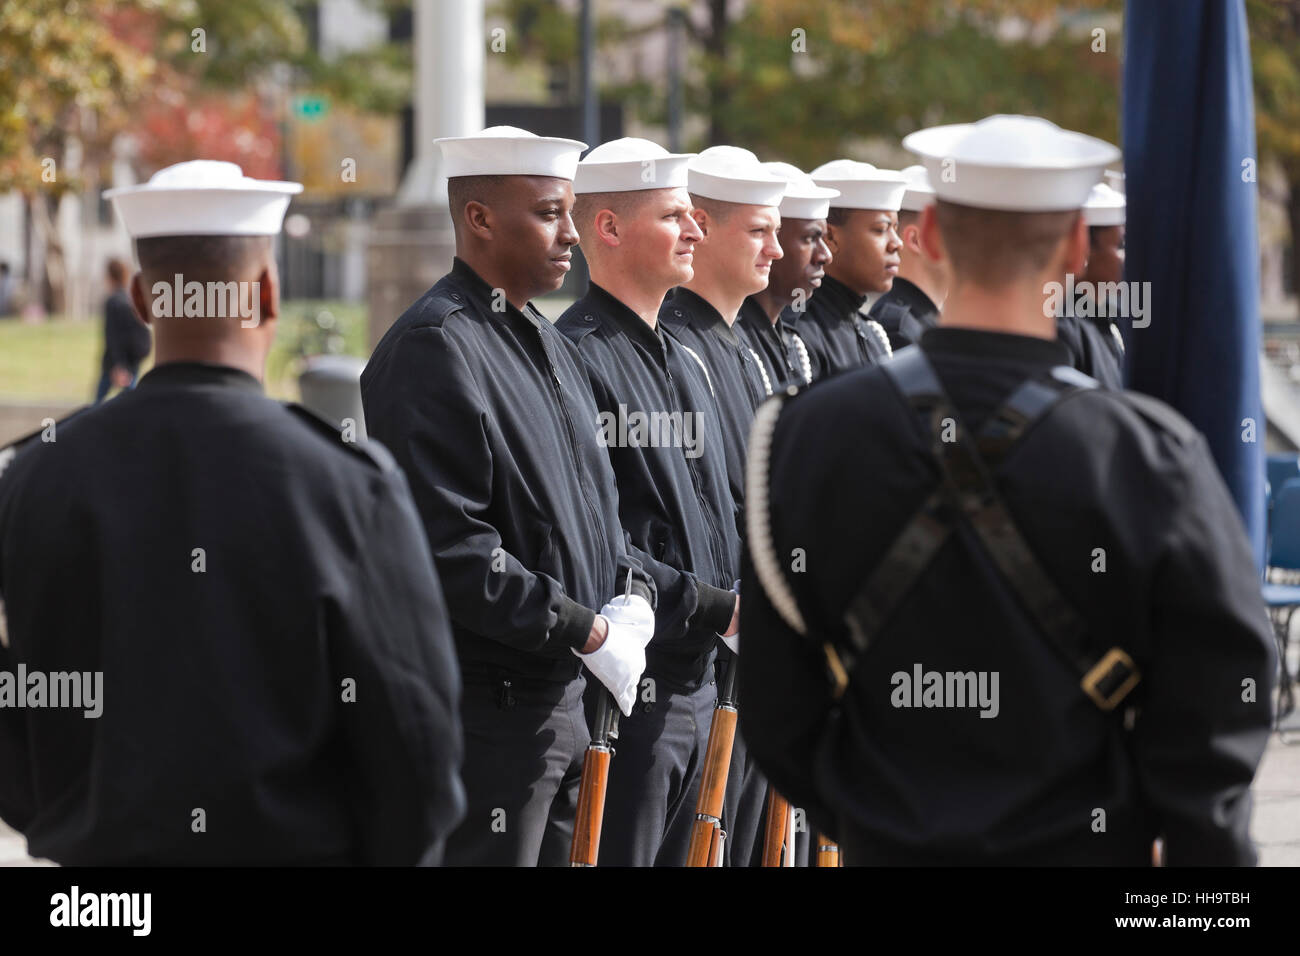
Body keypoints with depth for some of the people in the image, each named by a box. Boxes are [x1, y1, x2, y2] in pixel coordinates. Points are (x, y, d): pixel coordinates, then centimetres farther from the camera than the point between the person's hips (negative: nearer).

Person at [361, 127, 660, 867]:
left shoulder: (551, 345, 16)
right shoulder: (435, 348, -15)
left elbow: (597, 501, 23)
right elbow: (450, 549, -22)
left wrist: (632, 596, 2)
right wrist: (585, 631, -18)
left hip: (562, 698, 9)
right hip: (484, 715, -9)